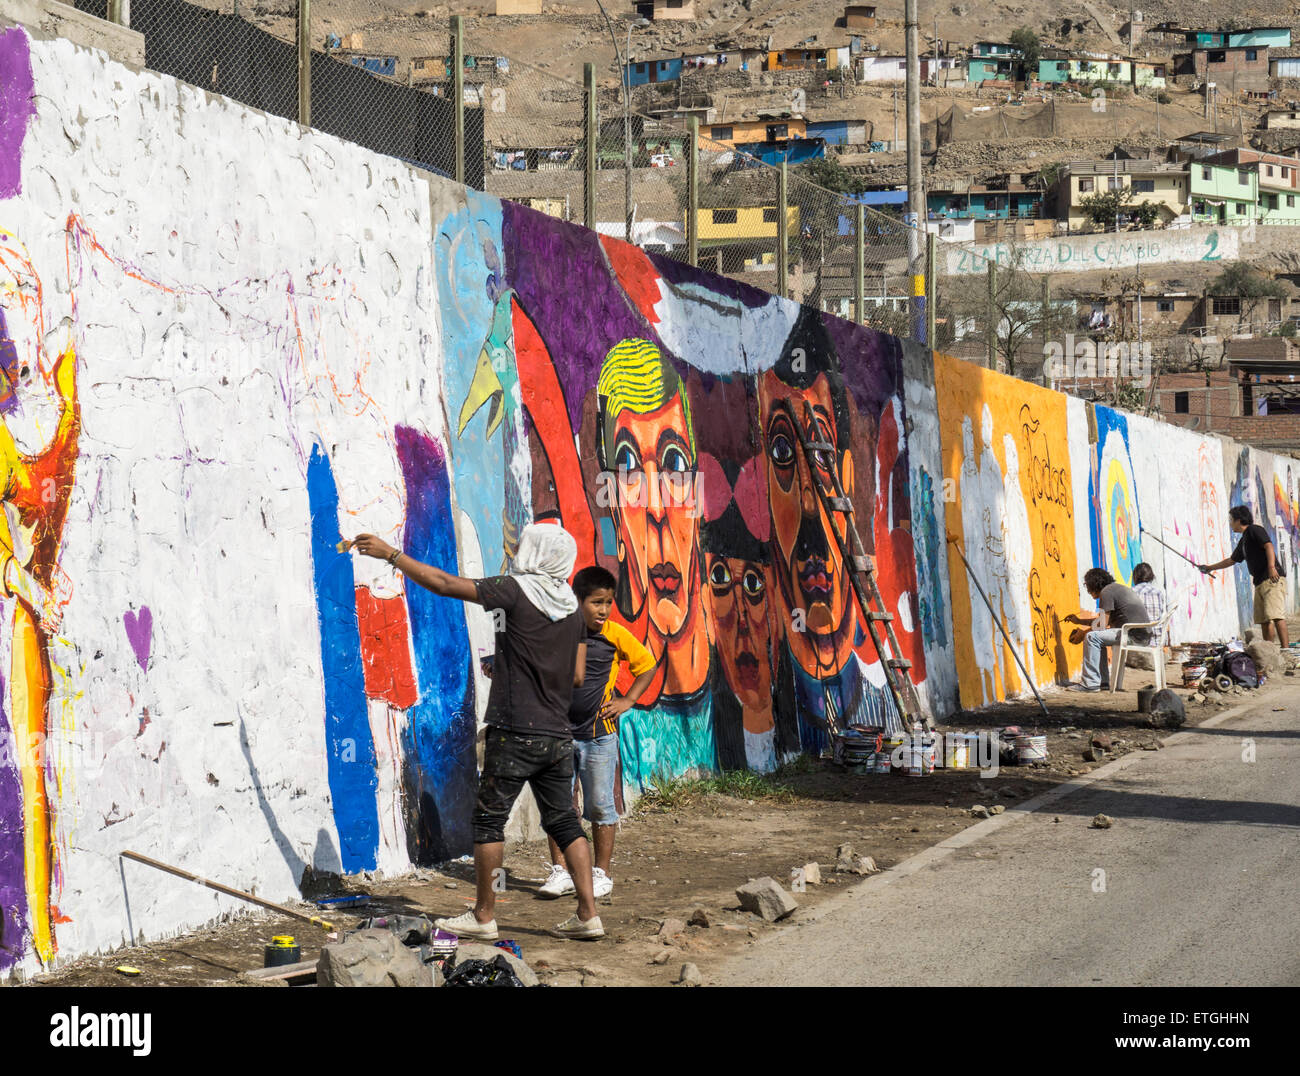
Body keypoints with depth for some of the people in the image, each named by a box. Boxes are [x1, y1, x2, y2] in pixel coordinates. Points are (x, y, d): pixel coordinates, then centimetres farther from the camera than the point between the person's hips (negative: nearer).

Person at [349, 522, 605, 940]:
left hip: (516, 733, -6)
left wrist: (389, 553, -1)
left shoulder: (515, 590, -9)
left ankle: (483, 917, 6)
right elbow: (576, 675, 13)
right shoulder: (572, 606, 9)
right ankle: (588, 914, 8)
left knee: (489, 818, 3)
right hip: (558, 736, 6)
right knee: (564, 821, 11)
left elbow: (442, 584, -9)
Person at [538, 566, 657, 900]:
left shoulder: (615, 635, -5)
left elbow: (647, 665, 8)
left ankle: (602, 873, 14)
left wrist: (627, 701, 0)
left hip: (598, 734, -2)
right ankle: (560, 872, 14)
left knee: (600, 806, 4)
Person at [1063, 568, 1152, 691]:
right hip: (1143, 632, 11)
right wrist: (1078, 620, 30)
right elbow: (1105, 620, 28)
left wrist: (1081, 633, 3)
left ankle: (1091, 683, -15)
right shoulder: (1117, 588, 24)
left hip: (1133, 634, -10)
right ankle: (1103, 680, 20)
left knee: (1092, 637, -14)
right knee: (1099, 636, 22)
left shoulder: (1106, 592, -8)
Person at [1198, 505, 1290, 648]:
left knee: (1275, 615, -19)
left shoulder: (1255, 530, -1)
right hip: (1260, 583, 10)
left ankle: (1285, 649, -27)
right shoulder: (1243, 541, 26)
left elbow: (1269, 546, -16)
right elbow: (1232, 560, 39)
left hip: (1272, 579, -10)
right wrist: (1210, 567, 46)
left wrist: (1271, 567, -29)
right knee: (1263, 619, 5)